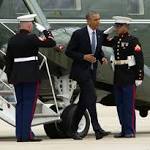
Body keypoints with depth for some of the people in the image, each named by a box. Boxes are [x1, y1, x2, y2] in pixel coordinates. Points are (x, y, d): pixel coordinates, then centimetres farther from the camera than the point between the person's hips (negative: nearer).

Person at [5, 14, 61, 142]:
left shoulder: (12, 40, 8)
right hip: (31, 76, -6)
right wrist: (44, 31, 3)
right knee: (29, 103, -5)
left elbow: (8, 60, 10)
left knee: (20, 103, 11)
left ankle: (19, 134, 9)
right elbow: (51, 43, -10)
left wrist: (10, 77, 16)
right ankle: (27, 134, -9)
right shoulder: (31, 38, -11)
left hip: (16, 76, 7)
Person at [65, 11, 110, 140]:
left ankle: (74, 129, 19)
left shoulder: (99, 34, 8)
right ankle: (97, 130, -21)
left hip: (92, 71, 7)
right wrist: (84, 57, -20)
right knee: (91, 97, -17)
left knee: (84, 101, 10)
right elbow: (69, 52, -8)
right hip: (81, 70, -7)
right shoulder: (78, 34, -11)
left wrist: (102, 58, 0)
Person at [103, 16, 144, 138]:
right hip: (118, 77, 7)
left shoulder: (133, 40, -9)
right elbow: (104, 42, 27)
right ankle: (124, 130, 16)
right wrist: (107, 31, 9)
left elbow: (140, 59, -13)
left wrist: (139, 77, -17)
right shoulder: (116, 40, 11)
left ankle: (130, 131, 0)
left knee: (129, 105, -4)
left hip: (129, 78, -7)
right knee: (120, 105, 10)